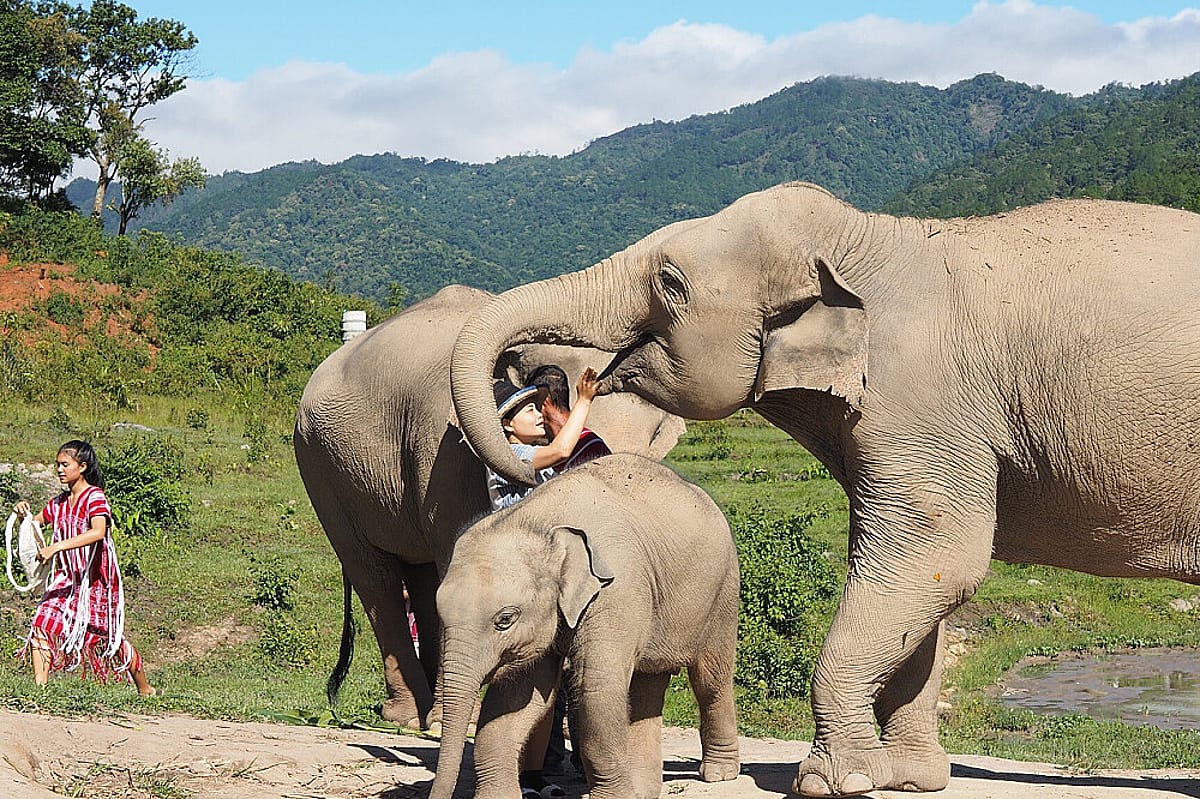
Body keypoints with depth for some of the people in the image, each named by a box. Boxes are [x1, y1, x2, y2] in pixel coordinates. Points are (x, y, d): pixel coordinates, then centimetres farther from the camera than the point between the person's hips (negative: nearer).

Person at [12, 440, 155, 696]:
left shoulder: (95, 497, -14)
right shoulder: (60, 502, 9)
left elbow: (98, 532, -31)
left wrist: (56, 547, -38)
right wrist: (23, 513, -4)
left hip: (95, 580, -6)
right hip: (66, 579, 6)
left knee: (109, 638, 4)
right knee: (42, 624, -14)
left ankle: (145, 689, 23)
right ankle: (39, 687, -14)